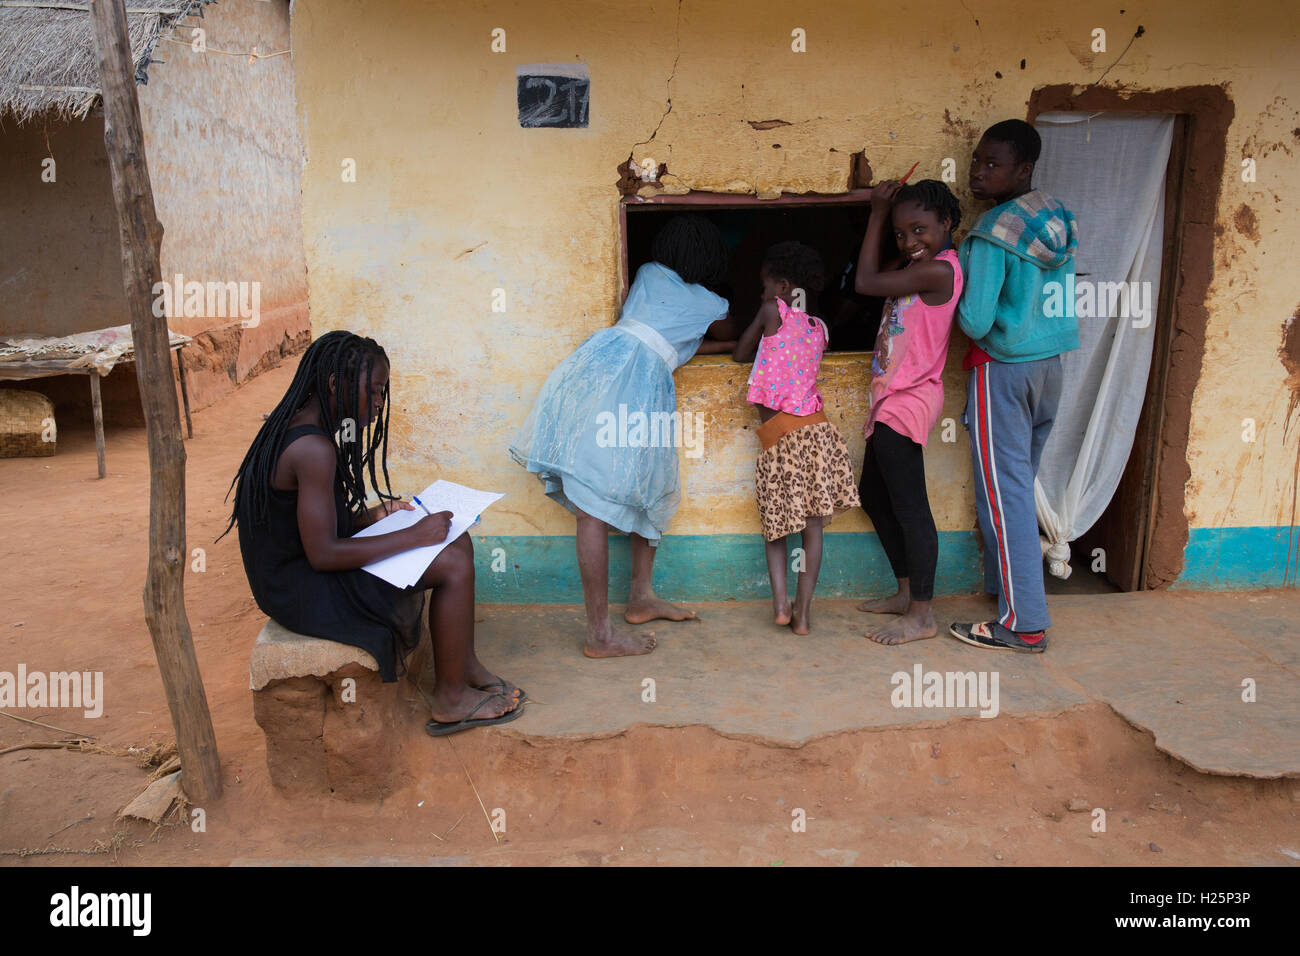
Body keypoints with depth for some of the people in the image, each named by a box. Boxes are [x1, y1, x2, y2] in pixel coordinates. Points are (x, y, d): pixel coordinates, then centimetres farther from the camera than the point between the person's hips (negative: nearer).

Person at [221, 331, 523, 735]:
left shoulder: (295, 429, 6)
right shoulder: (314, 448, -25)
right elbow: (322, 554, -26)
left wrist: (373, 515, 5)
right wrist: (413, 536, -22)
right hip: (304, 588, -10)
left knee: (457, 541, 7)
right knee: (453, 565, -16)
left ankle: (465, 665, 18)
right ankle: (450, 700, 1)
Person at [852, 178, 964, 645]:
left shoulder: (938, 269, -17)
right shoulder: (919, 265, 12)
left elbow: (867, 282, -14)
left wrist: (877, 213, -4)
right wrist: (883, 217, 8)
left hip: (908, 404, -11)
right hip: (891, 401, 11)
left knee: (909, 506, -6)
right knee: (873, 497, 18)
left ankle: (922, 615, 4)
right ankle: (906, 592, 30)